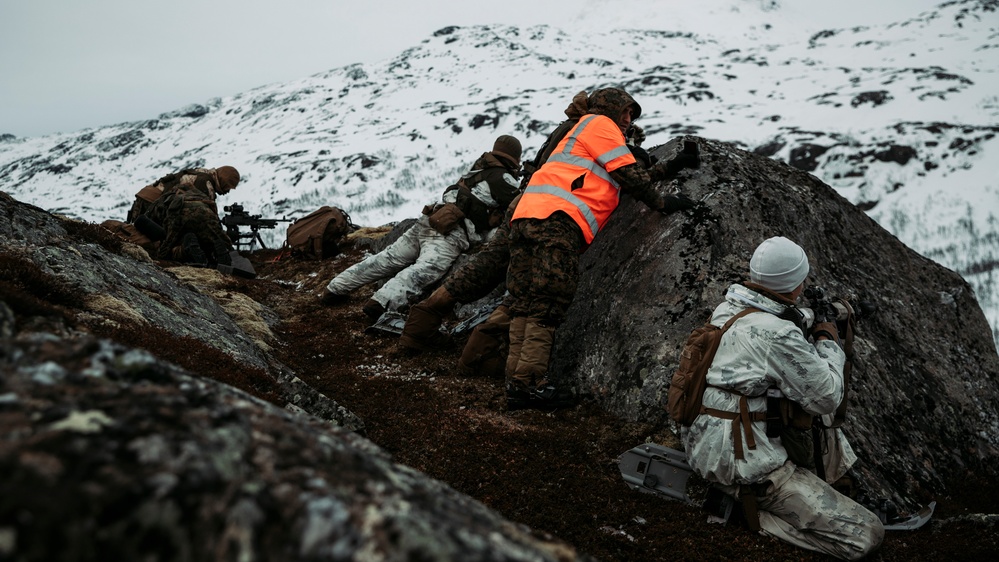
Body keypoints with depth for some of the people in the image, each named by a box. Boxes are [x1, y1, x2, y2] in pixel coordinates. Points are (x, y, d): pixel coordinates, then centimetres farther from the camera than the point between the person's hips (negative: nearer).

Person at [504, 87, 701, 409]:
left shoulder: (585, 131, 39)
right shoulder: (600, 123, 11)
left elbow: (631, 177, 36)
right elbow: (628, 175, 3)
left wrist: (671, 167, 37)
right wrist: (662, 204, 12)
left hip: (526, 214, 10)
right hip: (556, 217, -10)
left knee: (527, 303, 2)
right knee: (549, 302, -12)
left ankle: (517, 384, -1)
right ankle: (531, 383, -15)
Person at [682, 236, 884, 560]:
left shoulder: (726, 308, 4)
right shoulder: (778, 335, -23)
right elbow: (826, 398, -12)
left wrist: (811, 338, 11)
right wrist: (829, 343, 3)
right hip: (740, 461, -9)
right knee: (867, 534, -5)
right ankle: (757, 513, -5)